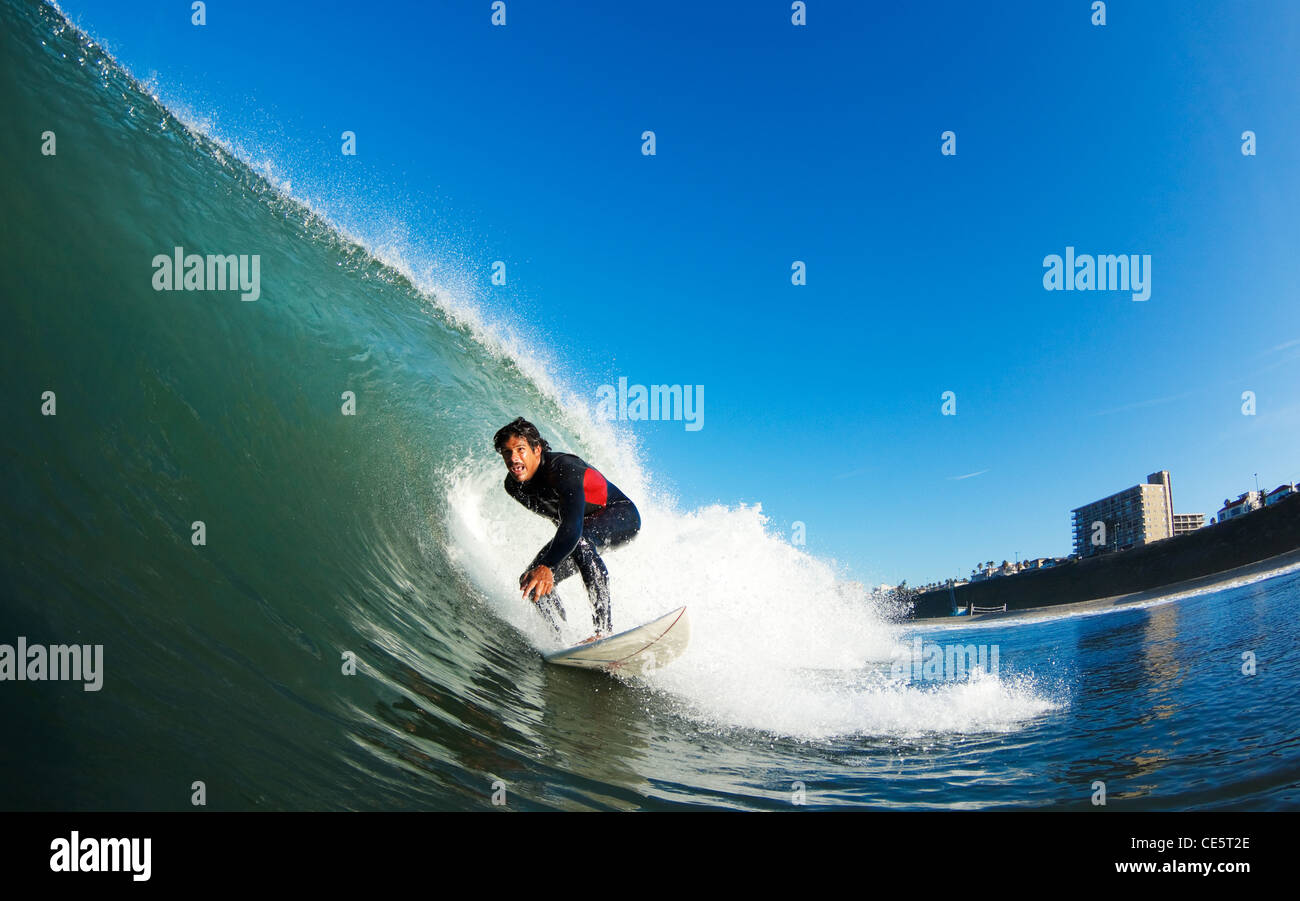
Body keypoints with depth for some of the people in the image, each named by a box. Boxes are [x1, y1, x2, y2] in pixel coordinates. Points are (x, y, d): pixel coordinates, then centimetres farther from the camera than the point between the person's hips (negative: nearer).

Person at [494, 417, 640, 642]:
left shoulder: (562, 469, -35)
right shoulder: (513, 484, -10)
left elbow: (572, 525, -50)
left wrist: (547, 567, -63)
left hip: (621, 517, -8)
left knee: (580, 541, -41)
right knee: (530, 582, -8)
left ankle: (604, 629, -43)